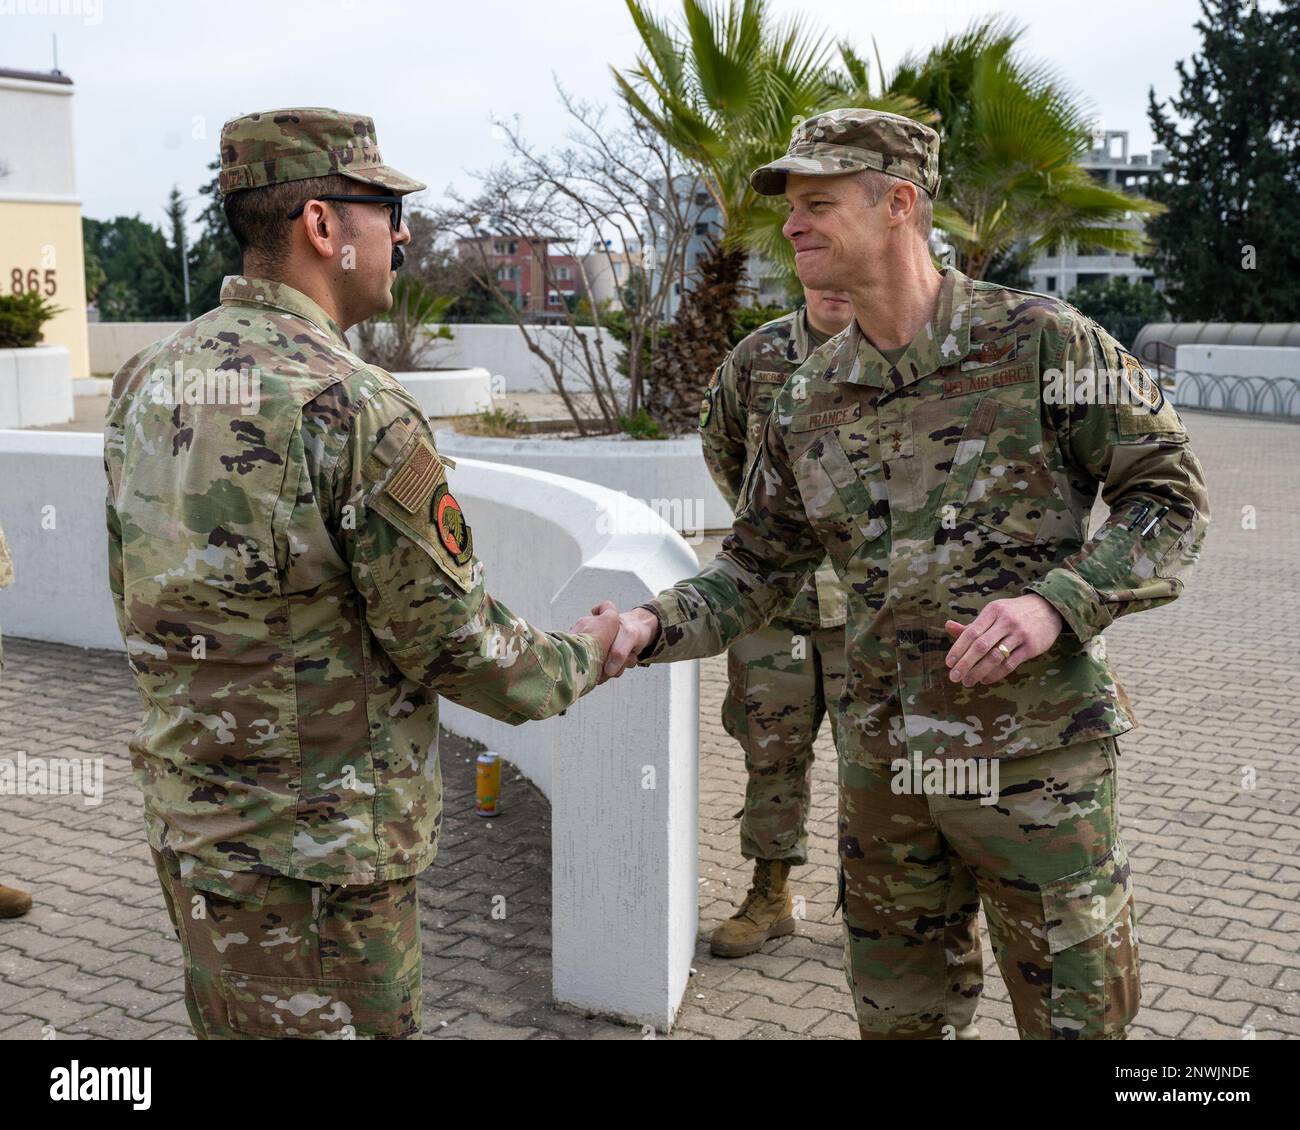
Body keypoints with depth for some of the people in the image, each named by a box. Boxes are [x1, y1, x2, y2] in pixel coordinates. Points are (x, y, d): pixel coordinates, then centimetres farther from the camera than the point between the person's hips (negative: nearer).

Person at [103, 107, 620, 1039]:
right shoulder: (354, 410, -23)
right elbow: (456, 646, -16)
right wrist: (583, 657, 2)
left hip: (185, 815, 8)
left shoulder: (147, 383, 3)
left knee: (232, 1025, 23)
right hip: (315, 852, -8)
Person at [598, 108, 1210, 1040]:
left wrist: (1057, 602, -22)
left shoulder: (1043, 343, -11)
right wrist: (652, 629, -9)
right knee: (893, 1010, 20)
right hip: (883, 757, 5)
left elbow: (1170, 495, -7)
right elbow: (758, 571, 8)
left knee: (1075, 1014, 9)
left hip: (1034, 759, -4)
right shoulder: (810, 400, 3)